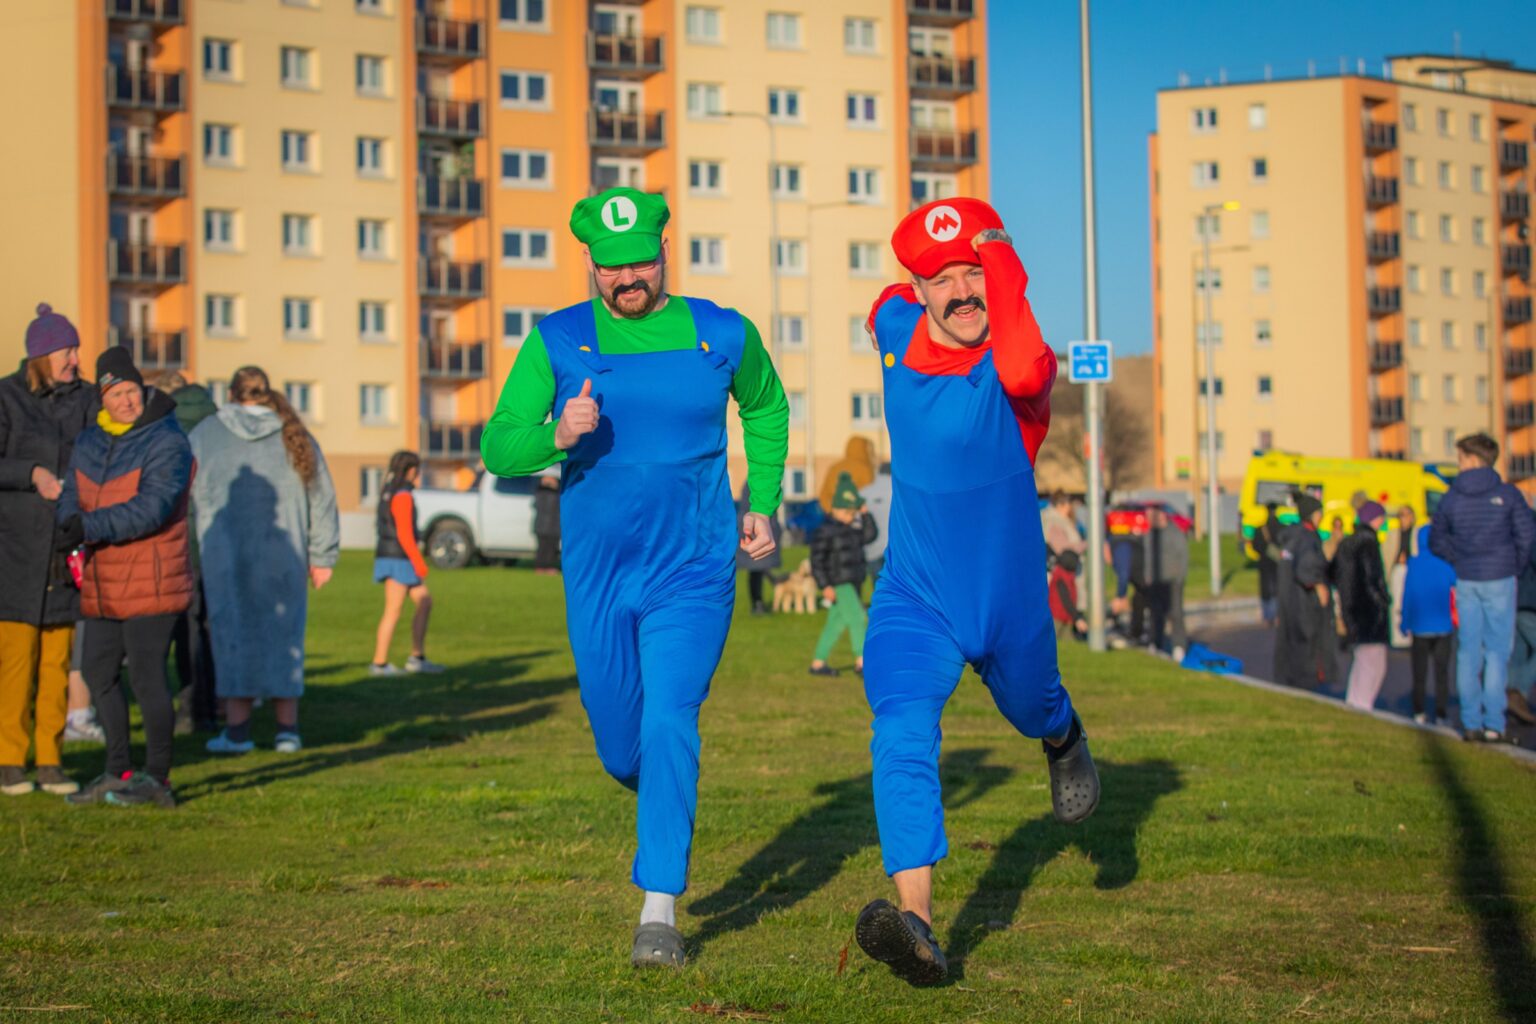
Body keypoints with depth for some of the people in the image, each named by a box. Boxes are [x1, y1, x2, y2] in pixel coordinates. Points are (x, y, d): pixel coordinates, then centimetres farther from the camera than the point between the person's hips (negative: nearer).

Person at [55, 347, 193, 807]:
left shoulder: (167, 443, -11)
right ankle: (118, 772, 25)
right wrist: (70, 522, -13)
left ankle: (157, 779, 4)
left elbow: (151, 508, -21)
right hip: (104, 585, 8)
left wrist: (91, 527, -23)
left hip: (151, 583, -8)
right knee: (98, 672, 13)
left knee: (147, 678, -6)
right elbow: (72, 495, 10)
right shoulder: (89, 444, 13)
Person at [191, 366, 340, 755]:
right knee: (283, 635, 7)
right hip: (284, 555, 2)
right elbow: (322, 500, 7)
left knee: (234, 634, 3)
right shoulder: (294, 436, 8)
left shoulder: (205, 434, 3)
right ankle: (287, 728, 4)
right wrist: (322, 557, 11)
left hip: (226, 554, -2)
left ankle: (237, 728, -1)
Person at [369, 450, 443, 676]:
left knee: (424, 602, 11)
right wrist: (418, 562, -17)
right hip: (398, 558, -10)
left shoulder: (390, 493, 14)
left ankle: (417, 658, 11)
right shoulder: (402, 496, -15)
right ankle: (380, 664, 0)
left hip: (387, 555, 10)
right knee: (393, 612, -4)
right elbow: (404, 533, -20)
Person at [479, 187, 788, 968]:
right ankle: (663, 799, 46)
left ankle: (660, 911, -10)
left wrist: (763, 505, 12)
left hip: (693, 572, -1)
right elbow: (498, 449, -7)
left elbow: (766, 408, 20)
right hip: (597, 576, 2)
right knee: (621, 751, 10)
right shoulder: (557, 341, -3)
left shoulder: (723, 335, 0)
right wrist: (557, 436, -27)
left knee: (670, 722, -16)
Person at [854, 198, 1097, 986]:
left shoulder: (1017, 358, -22)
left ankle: (1063, 740, 66)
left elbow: (1022, 374, -49)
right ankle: (916, 922, -34)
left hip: (1007, 596, -1)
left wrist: (1004, 268, -43)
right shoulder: (895, 323, -8)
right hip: (913, 597, 1)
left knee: (1032, 710, 27)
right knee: (902, 738, -23)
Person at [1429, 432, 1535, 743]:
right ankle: (1493, 723, -2)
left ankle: (1471, 723, 7)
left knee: (1468, 651, 7)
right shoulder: (1507, 493, -5)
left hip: (1466, 581, 2)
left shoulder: (1452, 497, 3)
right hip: (1500, 578, -2)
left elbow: (1437, 539, 7)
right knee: (1498, 651, 1)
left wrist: (1460, 561, 11)